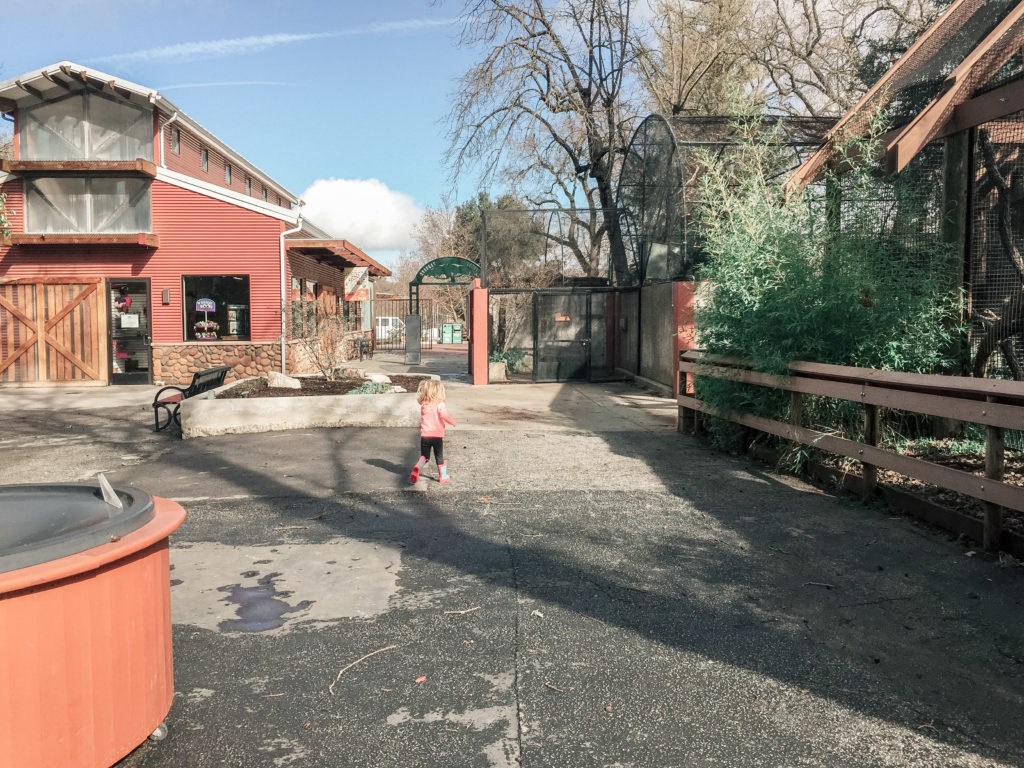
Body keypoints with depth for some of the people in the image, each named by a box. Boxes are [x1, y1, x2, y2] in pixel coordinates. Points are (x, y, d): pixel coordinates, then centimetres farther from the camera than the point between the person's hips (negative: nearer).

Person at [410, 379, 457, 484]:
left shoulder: (423, 405, 5)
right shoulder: (439, 404, -11)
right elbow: (444, 415, -23)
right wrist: (452, 422, -9)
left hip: (424, 435, 3)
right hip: (437, 435, -3)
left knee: (424, 456, 12)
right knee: (439, 457, 11)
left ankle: (416, 470, -14)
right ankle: (443, 476, 19)